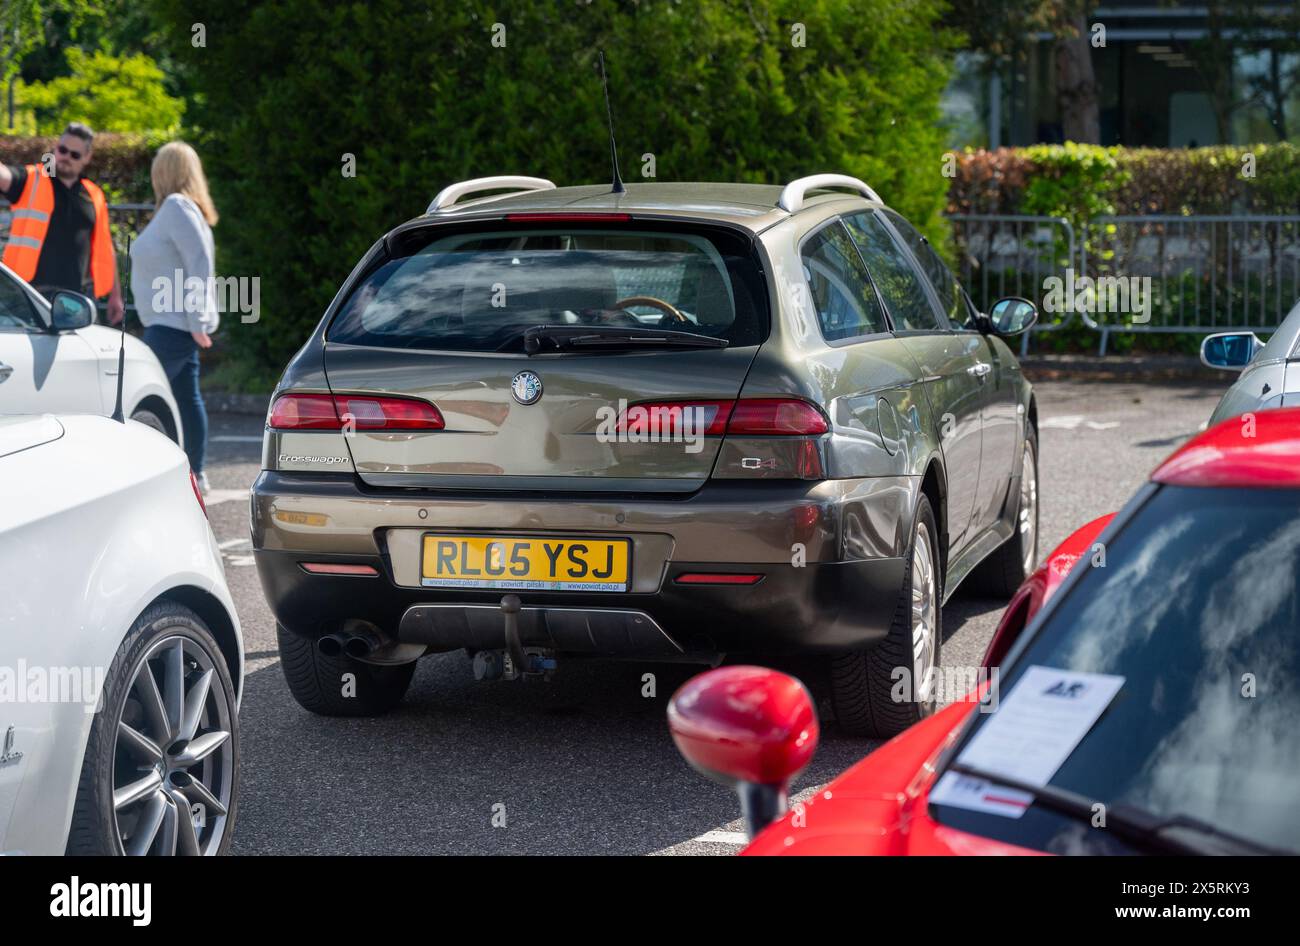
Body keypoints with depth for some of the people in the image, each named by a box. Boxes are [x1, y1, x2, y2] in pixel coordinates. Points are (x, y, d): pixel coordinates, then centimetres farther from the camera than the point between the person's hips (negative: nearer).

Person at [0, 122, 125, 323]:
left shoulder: (94, 195, 16)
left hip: (80, 295, 4)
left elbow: (104, 249, 20)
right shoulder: (31, 180, 3)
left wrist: (115, 295, 18)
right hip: (35, 292, -4)